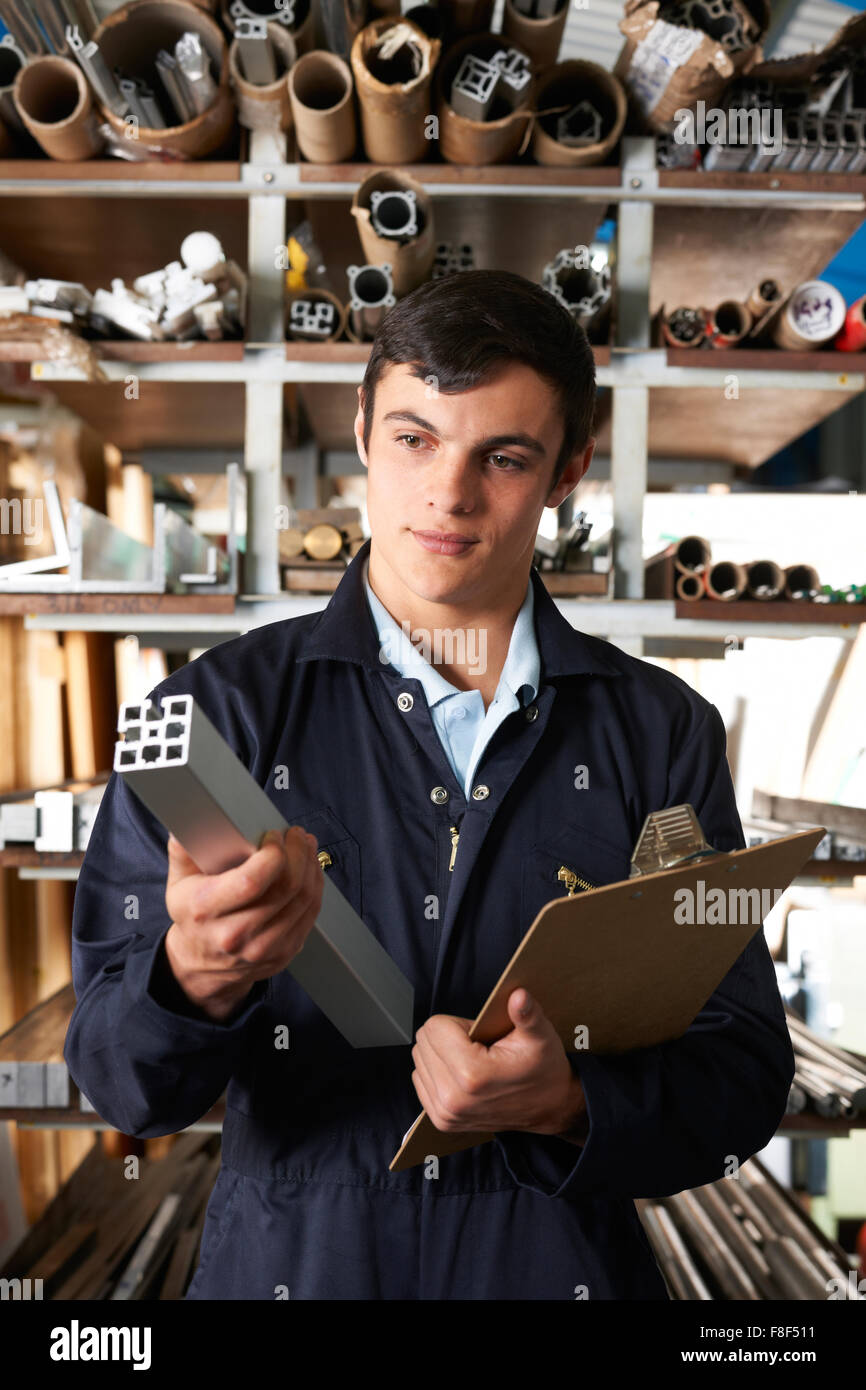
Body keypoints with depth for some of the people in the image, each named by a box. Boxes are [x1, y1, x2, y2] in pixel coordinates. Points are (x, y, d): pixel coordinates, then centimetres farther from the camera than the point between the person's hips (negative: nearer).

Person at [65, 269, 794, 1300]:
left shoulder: (664, 731, 0)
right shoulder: (219, 708, -4)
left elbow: (745, 1074, 1)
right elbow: (123, 1087, -5)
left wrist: (566, 1103, -17)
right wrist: (200, 977, -26)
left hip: (569, 1264, 0)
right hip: (287, 1263, 2)